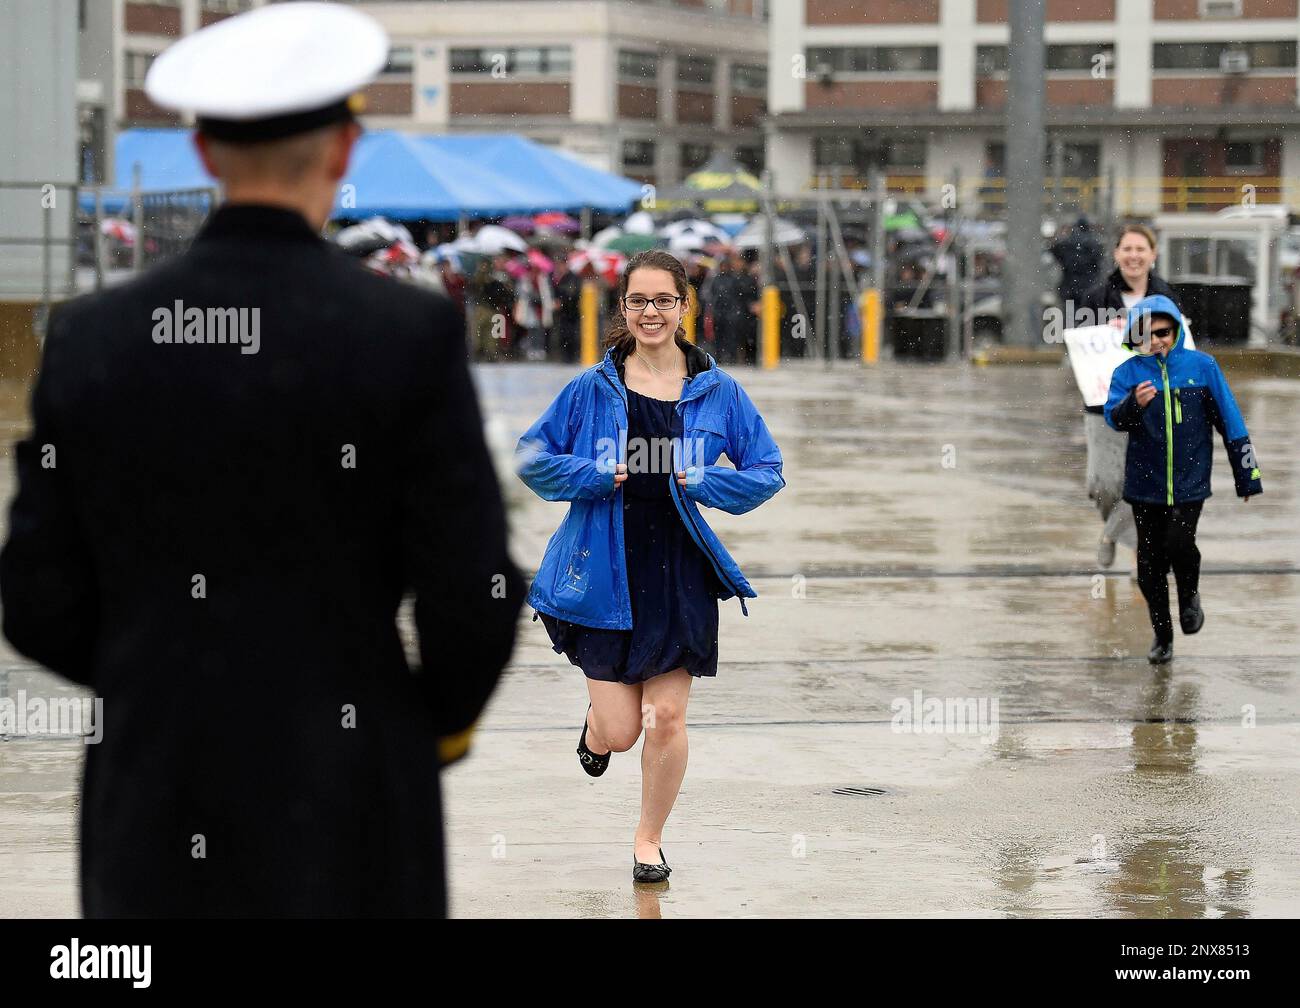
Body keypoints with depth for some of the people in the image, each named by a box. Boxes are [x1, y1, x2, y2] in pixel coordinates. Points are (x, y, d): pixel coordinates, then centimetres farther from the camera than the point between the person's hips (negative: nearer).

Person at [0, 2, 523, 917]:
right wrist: (448, 715, 11)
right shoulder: (411, 334, -11)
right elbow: (473, 600, -12)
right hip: (344, 821, -3)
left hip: (156, 815, 3)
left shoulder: (92, 339, -2)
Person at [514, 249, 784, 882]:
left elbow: (767, 469, 8)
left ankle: (649, 840, 20)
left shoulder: (718, 391, 2)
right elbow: (532, 458, 6)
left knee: (667, 718, -2)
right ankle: (596, 726, 37)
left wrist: (705, 484, -8)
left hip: (681, 574, 1)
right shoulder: (592, 389, 0)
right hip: (605, 574, -1)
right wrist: (594, 477, -10)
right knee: (621, 731, -2)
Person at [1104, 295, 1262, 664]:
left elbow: (1230, 421, 4)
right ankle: (1162, 635, 22)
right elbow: (1113, 417, -15)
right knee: (1150, 563, 5)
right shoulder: (1128, 373, -1)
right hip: (1146, 482, 1)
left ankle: (1189, 594, 13)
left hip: (1190, 480, -1)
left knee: (1179, 543, -19)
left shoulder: (1201, 366, -2)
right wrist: (1134, 404, -37)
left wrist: (1246, 477, 5)